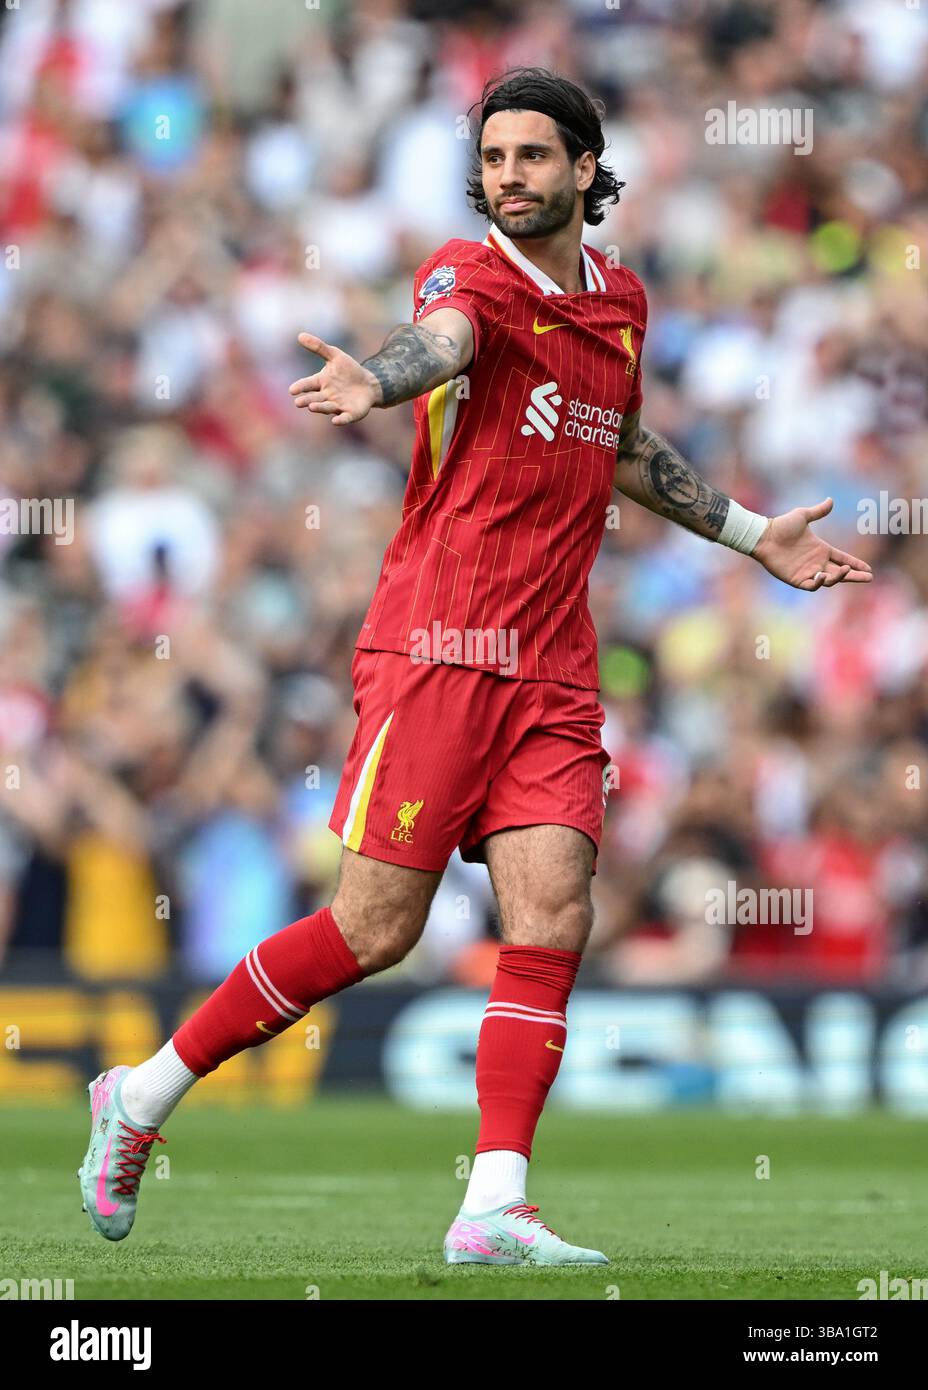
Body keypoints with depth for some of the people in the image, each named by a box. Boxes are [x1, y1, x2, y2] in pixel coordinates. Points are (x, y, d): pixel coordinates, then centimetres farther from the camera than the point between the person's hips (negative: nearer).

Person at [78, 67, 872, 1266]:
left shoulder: (619, 299, 15)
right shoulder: (472, 277, -7)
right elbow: (439, 342, -32)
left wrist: (753, 534, 37)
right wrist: (375, 382, -56)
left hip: (554, 672, 6)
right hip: (440, 646, -6)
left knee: (552, 916, -9)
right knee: (376, 929, -7)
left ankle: (495, 1210, -12)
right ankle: (143, 1097, 9)